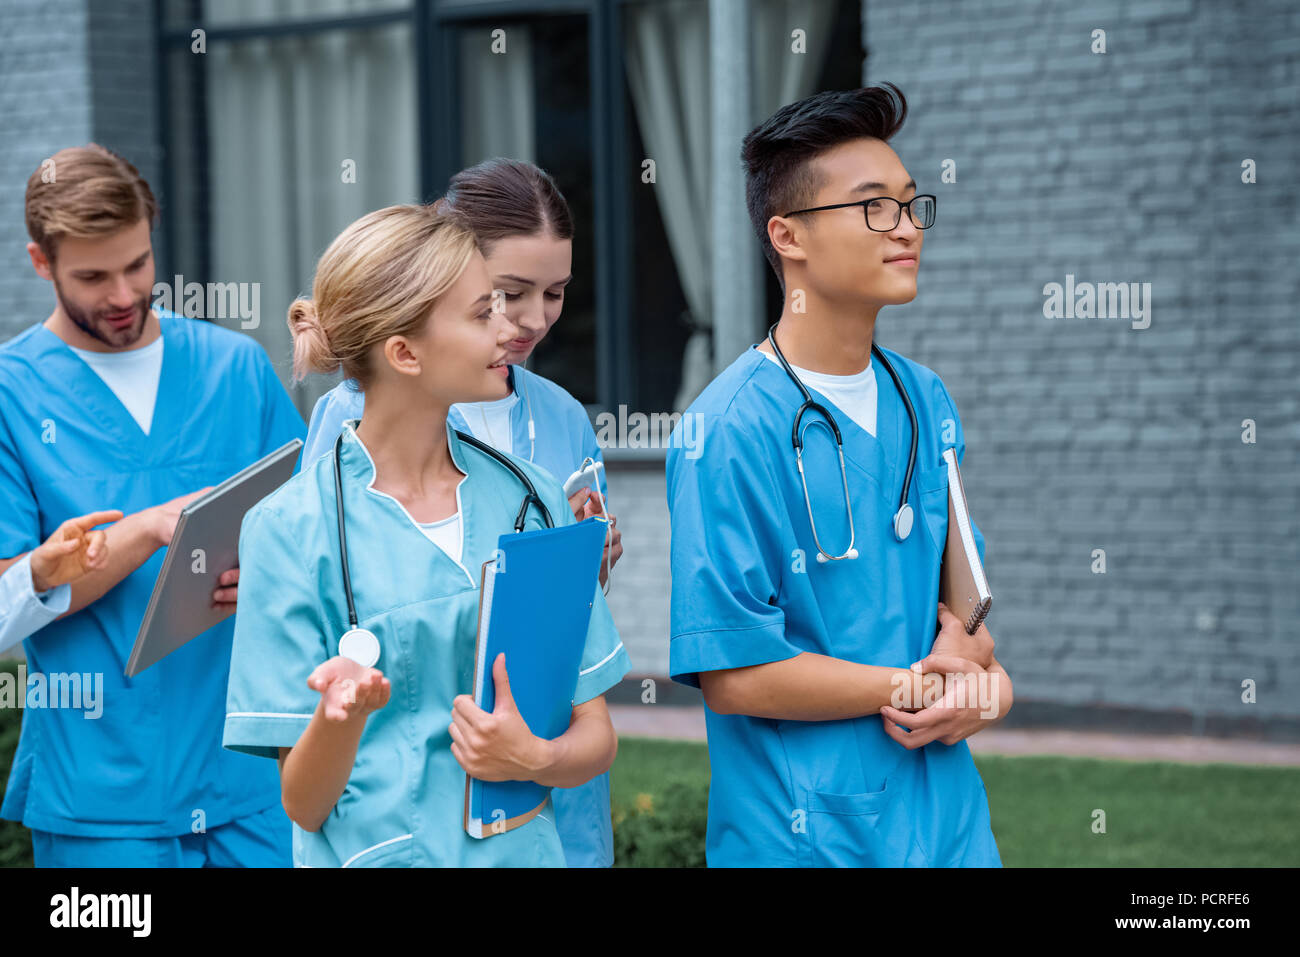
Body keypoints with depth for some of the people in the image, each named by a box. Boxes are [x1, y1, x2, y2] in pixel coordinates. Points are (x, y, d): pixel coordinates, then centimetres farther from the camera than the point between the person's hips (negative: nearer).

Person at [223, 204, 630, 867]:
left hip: (525, 848, 4)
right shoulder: (289, 527, -6)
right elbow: (305, 804, -6)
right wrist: (342, 713, -26)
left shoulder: (531, 496, 6)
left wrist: (534, 759, -13)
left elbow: (596, 735, 8)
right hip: (377, 851, -4)